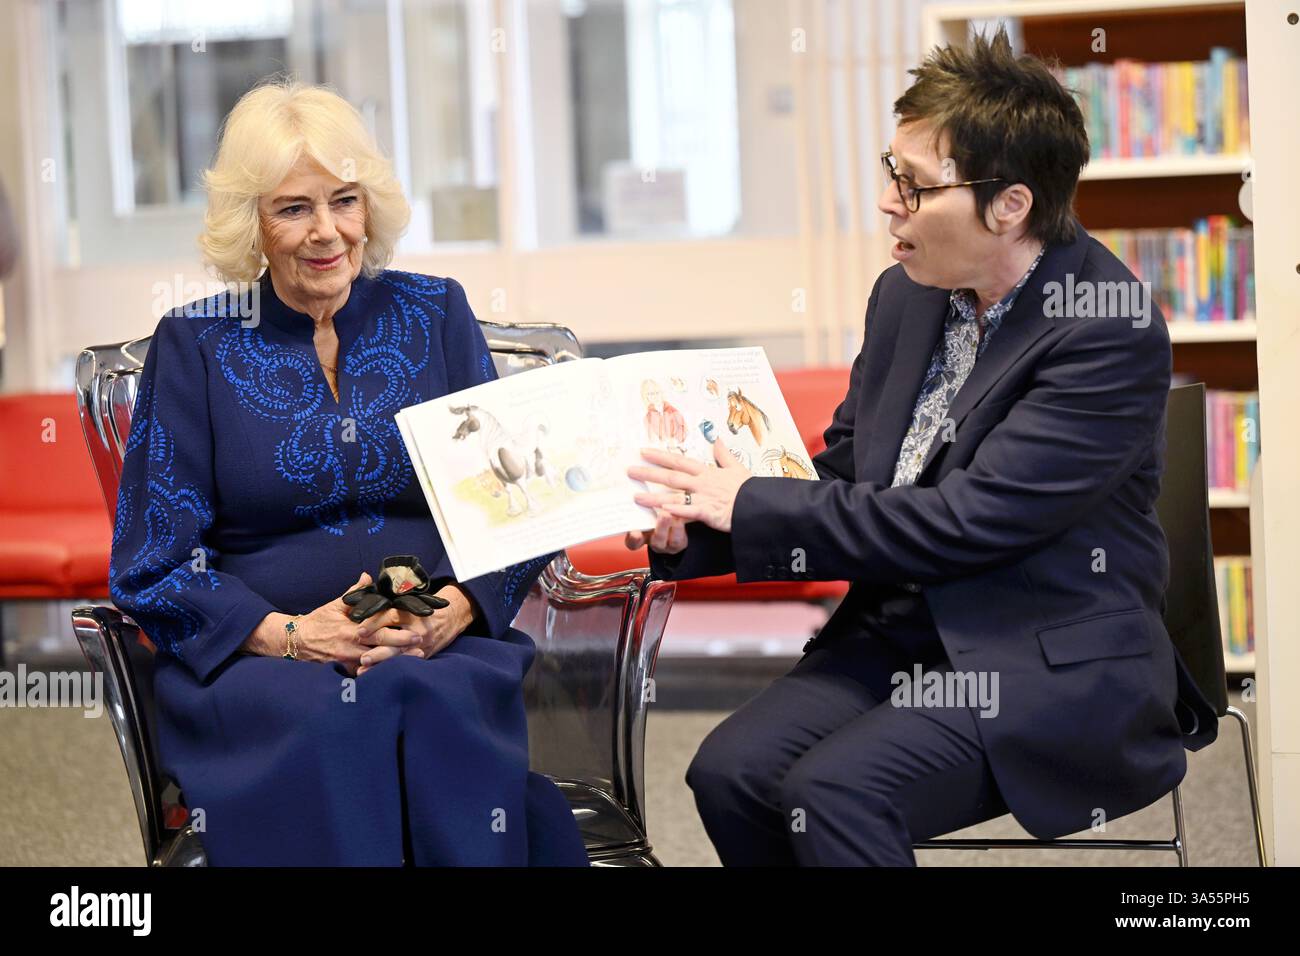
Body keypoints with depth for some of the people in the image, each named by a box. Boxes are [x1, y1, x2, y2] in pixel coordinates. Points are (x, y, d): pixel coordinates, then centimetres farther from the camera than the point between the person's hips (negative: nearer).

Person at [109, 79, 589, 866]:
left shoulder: (435, 315, 11)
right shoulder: (196, 345, 5)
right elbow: (152, 564, 1)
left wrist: (455, 610, -12)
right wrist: (290, 634, -14)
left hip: (439, 648, 2)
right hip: (253, 656, -1)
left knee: (444, 709, -33)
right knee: (327, 724, -35)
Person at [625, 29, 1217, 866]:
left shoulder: (1112, 334, -17)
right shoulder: (907, 296, 6)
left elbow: (965, 521, -22)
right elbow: (843, 469, 15)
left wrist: (752, 505, -15)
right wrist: (690, 528, -3)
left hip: (1049, 666, -7)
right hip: (901, 631, 7)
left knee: (835, 791, -27)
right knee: (729, 773, -15)